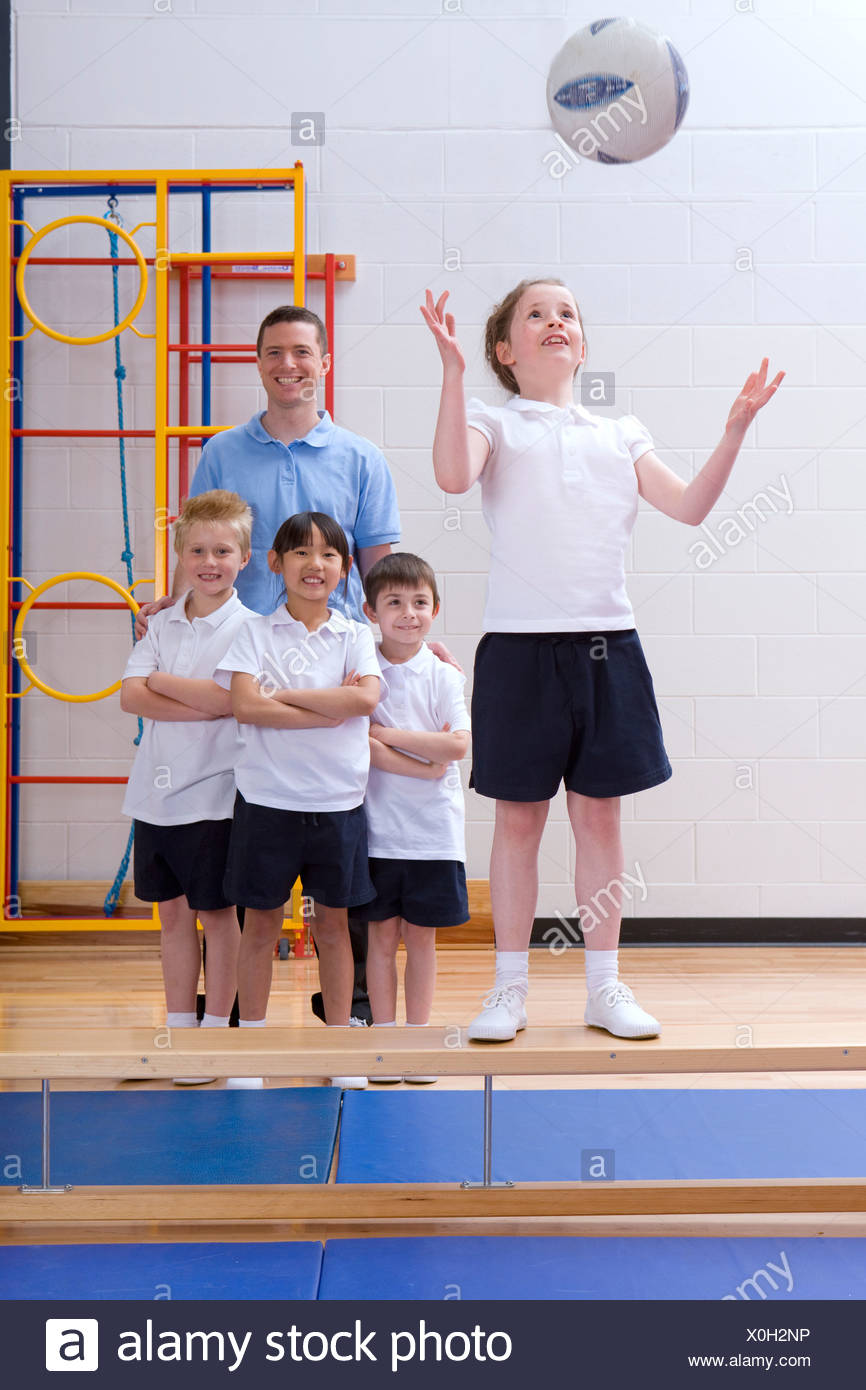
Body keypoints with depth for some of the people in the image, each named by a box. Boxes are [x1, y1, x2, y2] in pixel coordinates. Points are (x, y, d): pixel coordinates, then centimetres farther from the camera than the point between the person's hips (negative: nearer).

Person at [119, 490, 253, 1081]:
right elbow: (131, 696, -4)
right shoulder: (162, 625, 8)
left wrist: (161, 682, -9)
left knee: (217, 911, 4)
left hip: (214, 792, -5)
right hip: (157, 789, 6)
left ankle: (217, 1031, 16)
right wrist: (204, 705, -17)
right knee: (172, 911, 13)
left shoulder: (249, 627, -8)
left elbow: (231, 697, -22)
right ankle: (179, 1027, 24)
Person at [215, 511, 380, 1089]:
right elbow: (244, 705, -14)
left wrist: (282, 695, -12)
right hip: (267, 798, -1)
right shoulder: (257, 632, 2)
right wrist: (330, 707, -15)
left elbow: (366, 698, -14)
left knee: (333, 923, 10)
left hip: (338, 801, 1)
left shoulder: (354, 635, 5)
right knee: (262, 923, 7)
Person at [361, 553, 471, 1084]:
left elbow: (458, 746, -12)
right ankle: (384, 1036, 15)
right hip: (378, 826, 0)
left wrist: (384, 733, -11)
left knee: (421, 936, 8)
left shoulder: (443, 676, 1)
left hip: (434, 829, 1)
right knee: (383, 935, 6)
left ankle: (417, 1036, 18)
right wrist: (424, 764, -17)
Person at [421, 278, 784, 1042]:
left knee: (600, 815, 8)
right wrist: (453, 372, -22)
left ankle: (604, 985, 19)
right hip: (520, 644, -3)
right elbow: (453, 475, -17)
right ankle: (511, 987, 16)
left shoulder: (620, 435, 15)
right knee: (519, 816, 4)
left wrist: (736, 428, -4)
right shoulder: (493, 423, 5)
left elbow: (690, 505, 6)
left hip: (607, 646, 3)